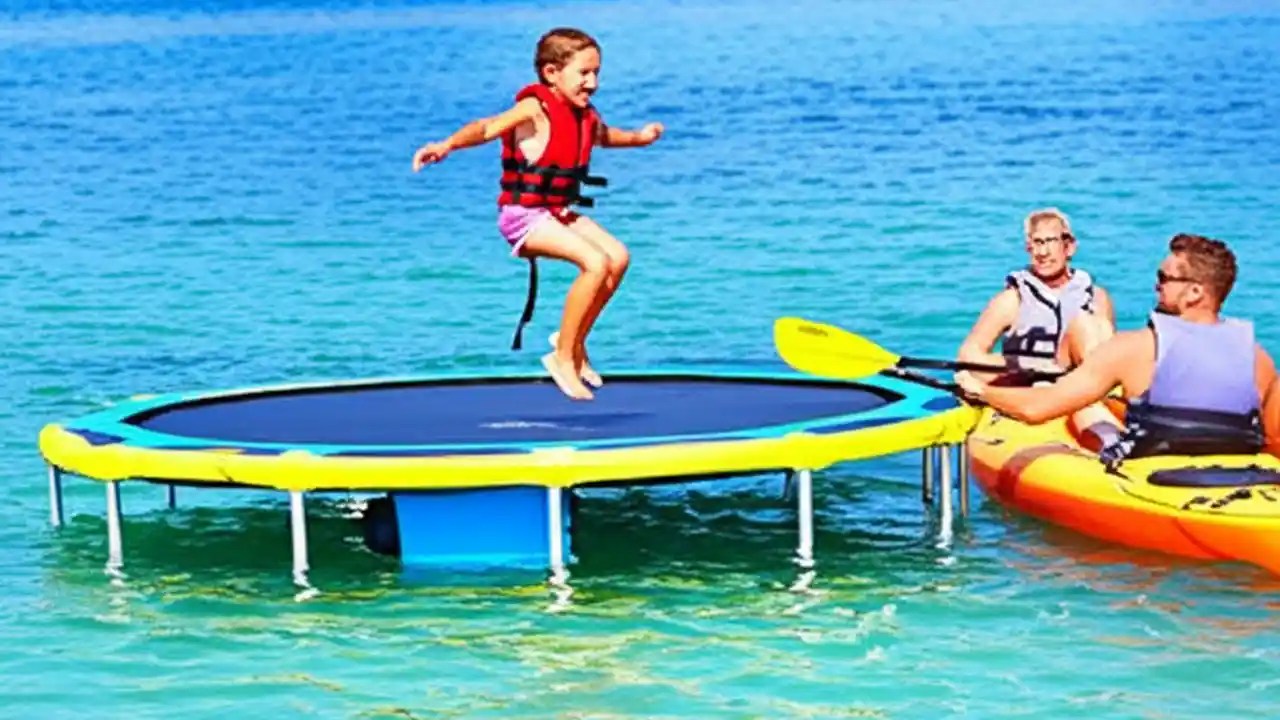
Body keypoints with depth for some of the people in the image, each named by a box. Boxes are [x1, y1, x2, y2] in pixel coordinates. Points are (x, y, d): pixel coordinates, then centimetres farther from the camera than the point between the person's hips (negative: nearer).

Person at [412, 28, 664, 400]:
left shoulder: (586, 115, 9)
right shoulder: (536, 109, -17)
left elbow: (603, 135, 36)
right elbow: (488, 127, -33)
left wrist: (638, 138, 38)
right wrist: (448, 145, -49)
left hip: (559, 213, 9)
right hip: (523, 214, -9)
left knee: (618, 257, -5)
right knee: (595, 263, -24)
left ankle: (575, 343, 9)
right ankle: (563, 357, -11)